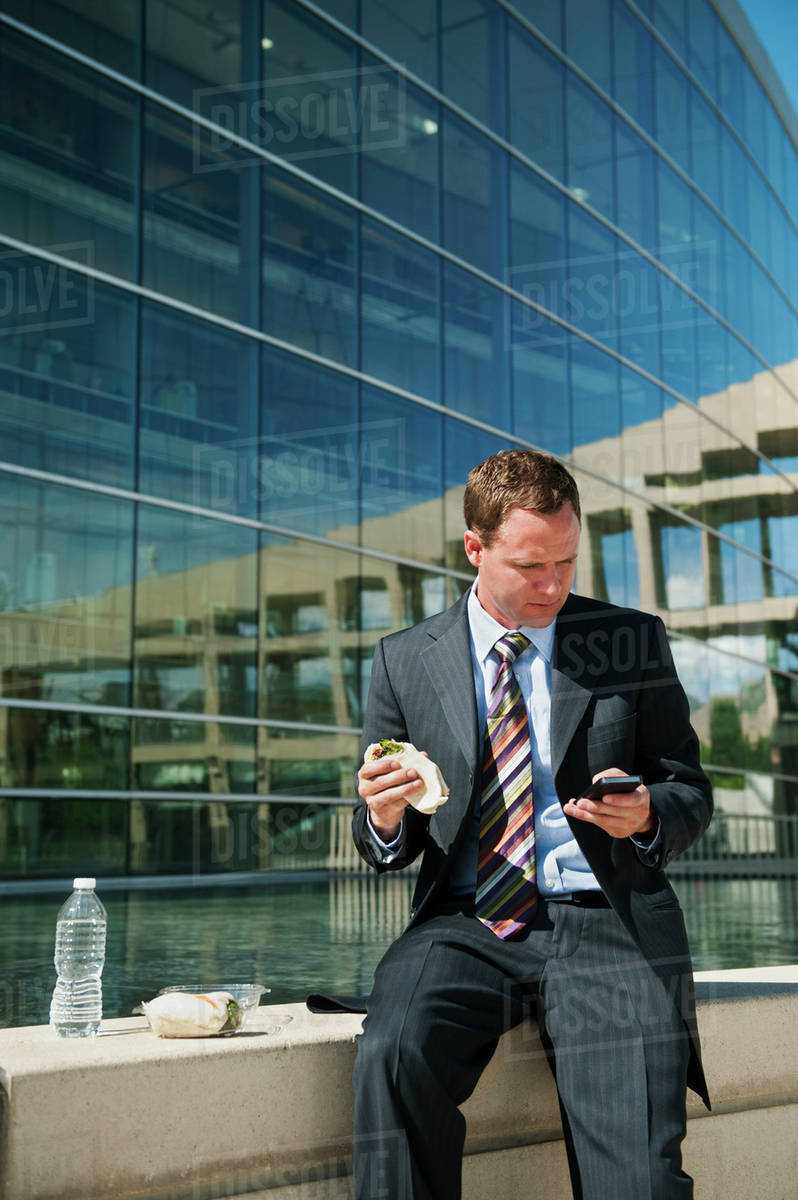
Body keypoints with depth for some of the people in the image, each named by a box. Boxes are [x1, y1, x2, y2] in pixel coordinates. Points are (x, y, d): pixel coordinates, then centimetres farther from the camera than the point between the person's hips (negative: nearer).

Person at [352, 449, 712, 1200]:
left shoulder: (633, 644, 10)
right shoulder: (403, 661, 10)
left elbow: (691, 792, 14)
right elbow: (382, 844, 14)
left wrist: (647, 816, -10)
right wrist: (383, 818, -11)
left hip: (604, 918, -1)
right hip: (464, 923, 1)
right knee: (394, 1054, -30)